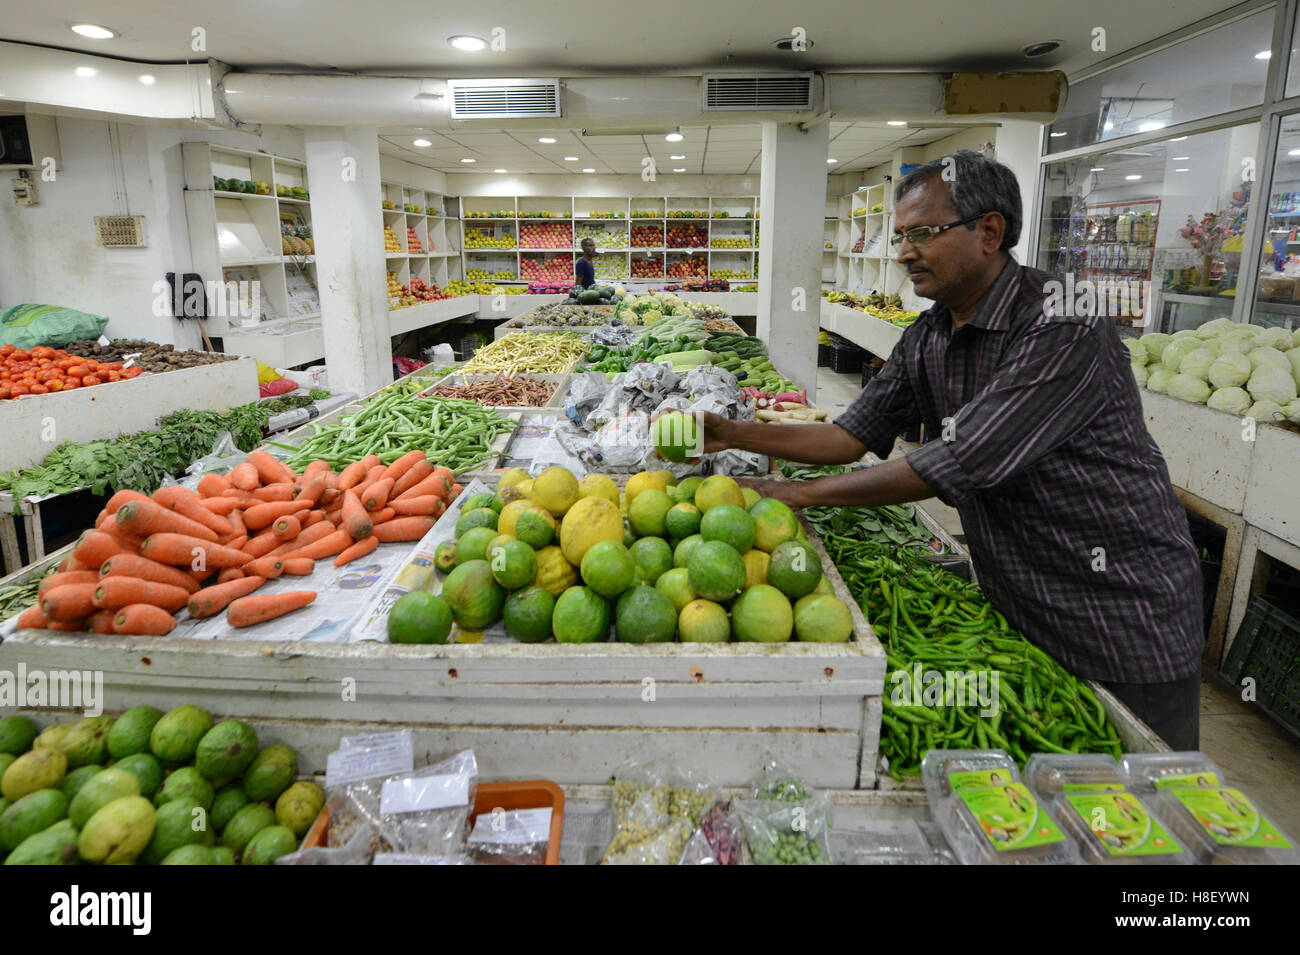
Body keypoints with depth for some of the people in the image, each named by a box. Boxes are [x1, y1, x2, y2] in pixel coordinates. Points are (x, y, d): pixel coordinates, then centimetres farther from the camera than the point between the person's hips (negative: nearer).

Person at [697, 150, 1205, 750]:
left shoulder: (1066, 330, -25)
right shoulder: (926, 339, 1)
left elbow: (958, 464, -30)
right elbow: (855, 434, 0)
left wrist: (800, 493, -24)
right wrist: (734, 435, -11)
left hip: (1127, 626, -6)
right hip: (1016, 604, 7)